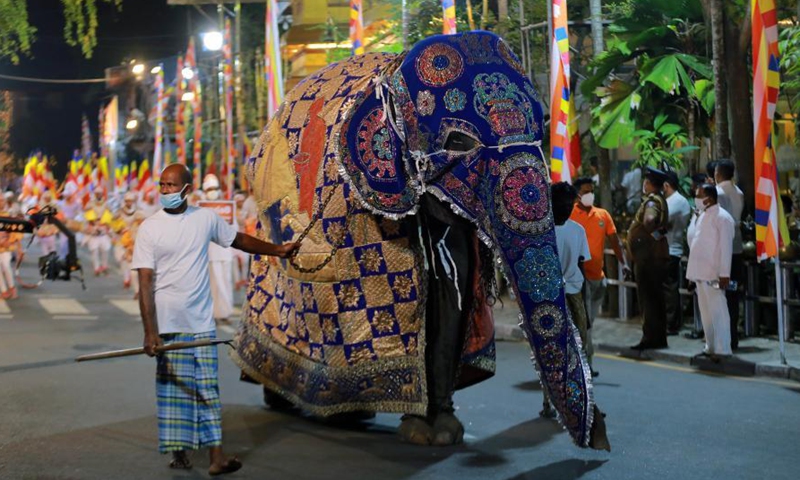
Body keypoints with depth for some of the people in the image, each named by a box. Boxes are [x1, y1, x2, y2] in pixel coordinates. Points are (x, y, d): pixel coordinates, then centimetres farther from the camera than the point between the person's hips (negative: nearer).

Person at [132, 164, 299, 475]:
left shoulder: (206, 218, 4)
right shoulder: (149, 228, -4)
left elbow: (238, 239, 21)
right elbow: (145, 283, -8)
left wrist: (277, 250, 24)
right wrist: (150, 332, -15)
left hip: (201, 321, 2)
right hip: (168, 323, -2)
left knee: (207, 388, 1)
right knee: (174, 387, 4)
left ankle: (216, 455, 0)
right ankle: (178, 450, 17)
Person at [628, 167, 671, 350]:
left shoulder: (652, 201, -16)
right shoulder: (659, 200, 15)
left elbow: (649, 221, -36)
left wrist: (655, 234, -20)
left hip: (648, 257, -10)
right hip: (654, 256, 10)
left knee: (648, 299, -5)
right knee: (655, 299, 14)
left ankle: (651, 338, -2)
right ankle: (658, 337, 22)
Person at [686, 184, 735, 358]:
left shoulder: (722, 217, -11)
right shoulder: (702, 216, 15)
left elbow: (726, 247, -15)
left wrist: (724, 274, -18)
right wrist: (693, 272, 16)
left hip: (713, 274, -9)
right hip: (700, 272, 9)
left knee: (717, 311, -4)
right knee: (705, 311, 13)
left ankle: (722, 350, 1)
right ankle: (711, 347, 22)